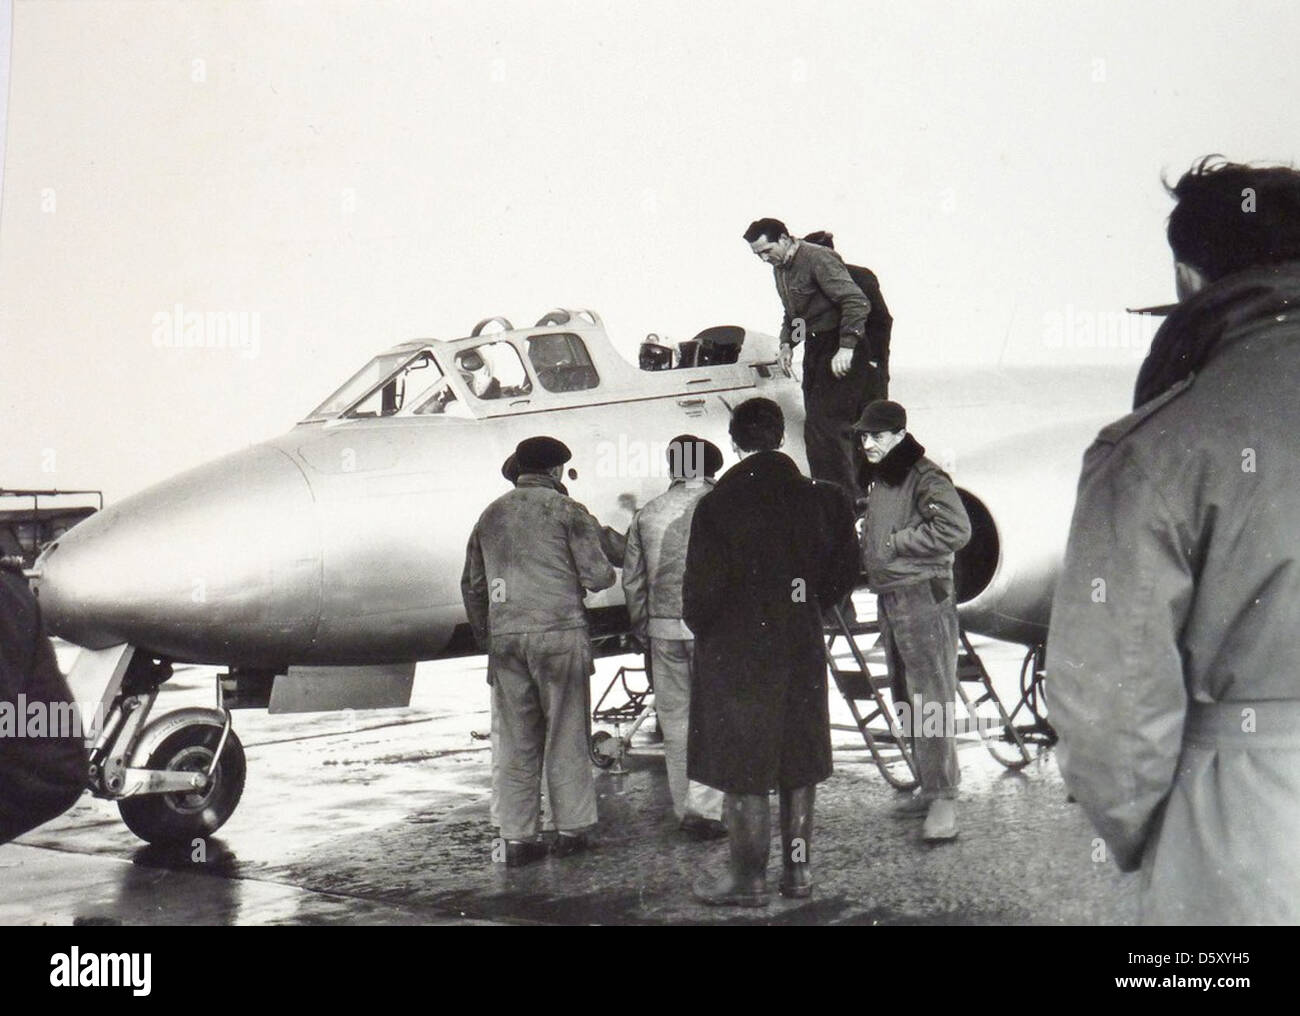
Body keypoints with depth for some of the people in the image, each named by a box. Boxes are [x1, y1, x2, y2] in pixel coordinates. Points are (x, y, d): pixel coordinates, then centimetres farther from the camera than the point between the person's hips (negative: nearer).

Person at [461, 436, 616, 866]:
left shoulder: (491, 514, 14)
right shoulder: (566, 510, -2)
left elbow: (472, 584, 18)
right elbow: (597, 576, -6)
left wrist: (484, 633, 26)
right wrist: (608, 572, 16)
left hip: (504, 637, 4)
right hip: (559, 632, -4)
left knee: (515, 740, 7)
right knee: (566, 735, 5)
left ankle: (517, 837, 8)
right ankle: (570, 828, 10)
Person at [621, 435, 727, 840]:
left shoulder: (646, 514, 6)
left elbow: (632, 580, 9)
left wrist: (642, 627, 19)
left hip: (663, 629, 4)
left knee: (675, 719, 11)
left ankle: (684, 809, 18)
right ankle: (703, 807, -6)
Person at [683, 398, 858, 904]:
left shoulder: (717, 506, -14)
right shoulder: (820, 499, -1)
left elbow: (702, 590, -13)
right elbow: (841, 574, 6)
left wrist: (702, 628, 7)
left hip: (735, 654, -4)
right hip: (802, 649, 5)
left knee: (742, 771, 4)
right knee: (799, 762, 14)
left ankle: (748, 878, 11)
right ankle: (798, 869, 22)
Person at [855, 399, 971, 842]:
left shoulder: (923, 477, -11)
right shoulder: (878, 480, 17)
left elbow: (955, 529, -23)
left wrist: (894, 543, -16)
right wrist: (869, 555, 10)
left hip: (923, 597, -10)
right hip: (888, 598, 10)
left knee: (931, 700, -10)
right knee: (906, 700, 13)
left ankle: (944, 798, -7)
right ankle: (929, 787, 21)